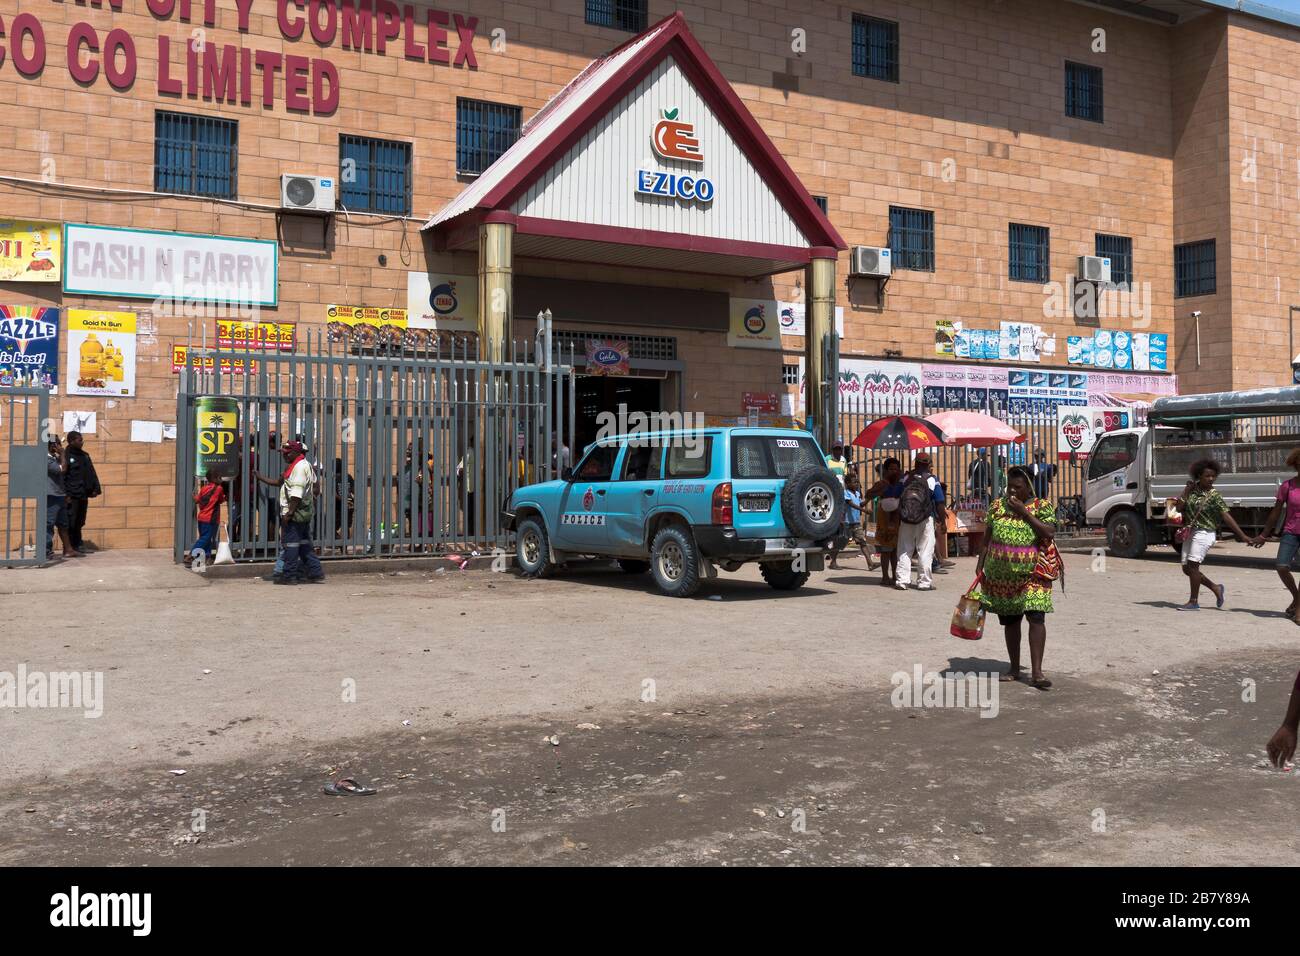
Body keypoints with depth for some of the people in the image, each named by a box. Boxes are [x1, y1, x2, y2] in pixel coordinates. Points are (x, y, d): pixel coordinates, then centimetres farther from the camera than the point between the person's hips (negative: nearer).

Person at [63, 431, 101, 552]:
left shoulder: (84, 455, 16)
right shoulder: (66, 456, -7)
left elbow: (92, 473, 18)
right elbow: (62, 477, -11)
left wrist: (96, 488, 9)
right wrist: (66, 494, -16)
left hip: (83, 495, 7)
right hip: (72, 496, -7)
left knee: (79, 522, 12)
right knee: (70, 523, -4)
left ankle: (78, 545, 18)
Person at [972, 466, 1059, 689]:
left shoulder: (1042, 507, -1)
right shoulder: (997, 505, 8)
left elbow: (1049, 533, -16)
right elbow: (987, 538, 12)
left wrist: (1024, 512, -16)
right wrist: (980, 566, 8)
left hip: (1032, 575, -3)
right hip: (1001, 575, 3)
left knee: (1036, 617, -13)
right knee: (1009, 621, 10)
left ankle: (1036, 671, -11)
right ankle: (1014, 668, 22)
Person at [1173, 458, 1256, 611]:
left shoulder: (1214, 496, -9)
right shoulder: (1192, 491, 7)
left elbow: (1227, 517, -12)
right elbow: (1180, 507, 0)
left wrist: (1243, 536, -17)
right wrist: (1187, 489, -3)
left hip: (1204, 533, -7)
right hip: (1190, 532, 7)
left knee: (1192, 565, -13)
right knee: (1186, 568, 7)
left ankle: (1193, 601, -5)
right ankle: (1216, 588, 25)